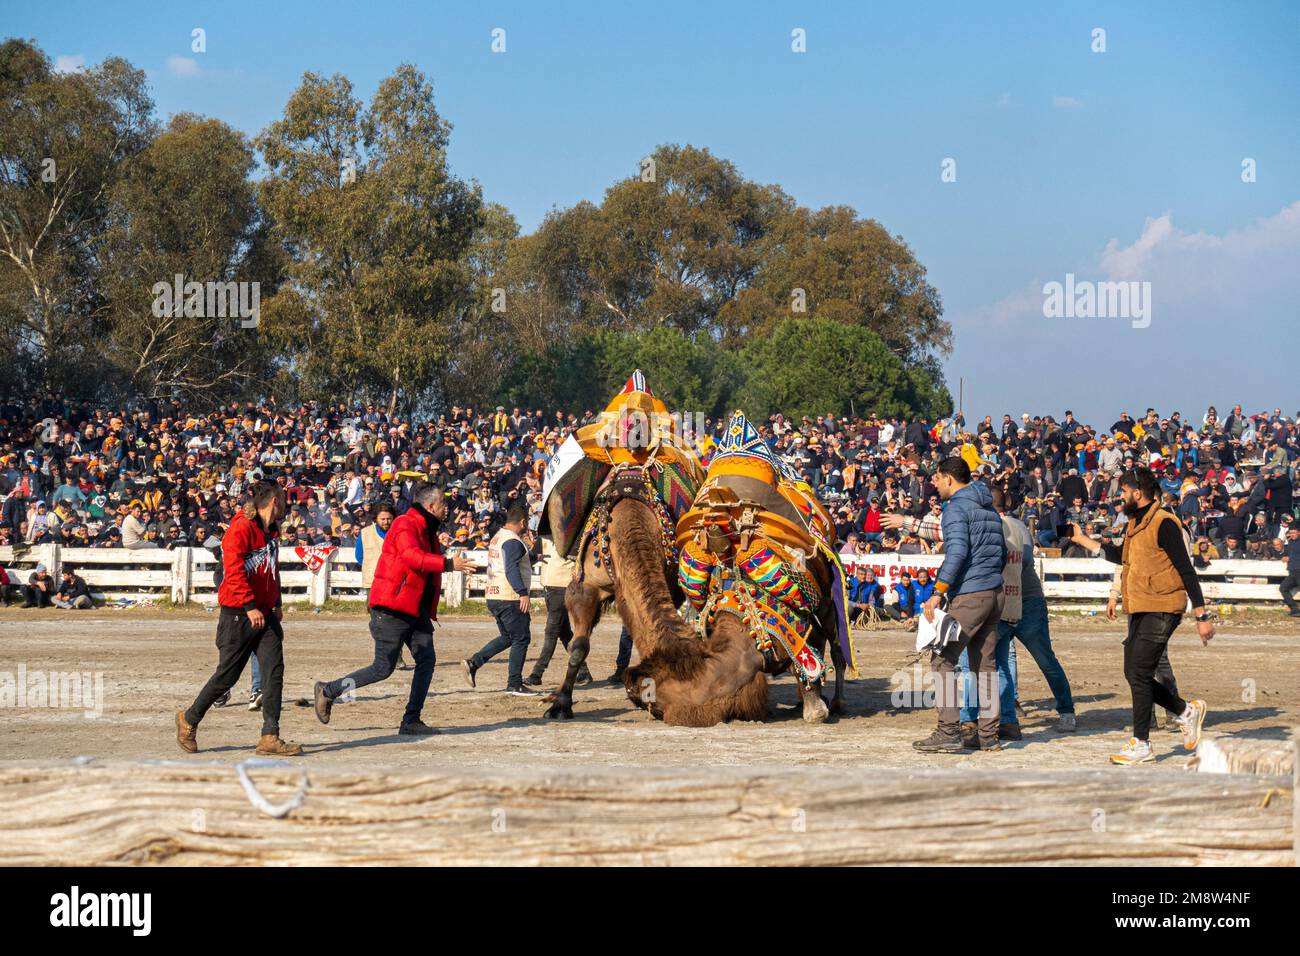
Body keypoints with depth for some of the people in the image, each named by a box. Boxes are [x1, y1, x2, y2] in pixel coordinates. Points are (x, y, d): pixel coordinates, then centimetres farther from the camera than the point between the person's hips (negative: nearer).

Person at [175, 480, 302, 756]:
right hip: (238, 613, -8)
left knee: (274, 671, -5)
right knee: (227, 675, 1)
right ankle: (189, 720, 21)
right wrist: (250, 606, -25)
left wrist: (276, 602, 20)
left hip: (265, 615, 8)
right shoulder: (241, 528, -14)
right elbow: (233, 571, -22)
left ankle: (269, 738, -5)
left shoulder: (271, 531, 14)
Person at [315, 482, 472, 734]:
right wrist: (448, 564, -37)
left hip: (416, 610, 9)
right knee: (383, 668, -5)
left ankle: (411, 721, 3)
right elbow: (412, 557, -34)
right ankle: (328, 691, 9)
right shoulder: (405, 526, -15)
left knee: (427, 660, -1)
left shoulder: (428, 530, 16)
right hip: (393, 609, -9)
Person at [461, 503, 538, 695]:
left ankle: (473, 663, 7)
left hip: (493, 596, 10)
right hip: (509, 598, -10)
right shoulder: (513, 541, -15)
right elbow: (511, 570, -25)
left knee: (507, 637, 19)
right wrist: (523, 592, -29)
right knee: (521, 638, 0)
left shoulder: (497, 538, 15)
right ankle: (515, 684, 2)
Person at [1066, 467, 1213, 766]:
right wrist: (1083, 540, 34)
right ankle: (1187, 711, 25)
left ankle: (1141, 744, -2)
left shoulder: (1164, 524, -14)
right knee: (1134, 675, 8)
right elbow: (1121, 556, 33)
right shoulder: (1135, 524, 14)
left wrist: (1202, 616, -17)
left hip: (1161, 609, -9)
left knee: (1139, 674, -10)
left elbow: (1186, 570, -15)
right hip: (1140, 610, 9)